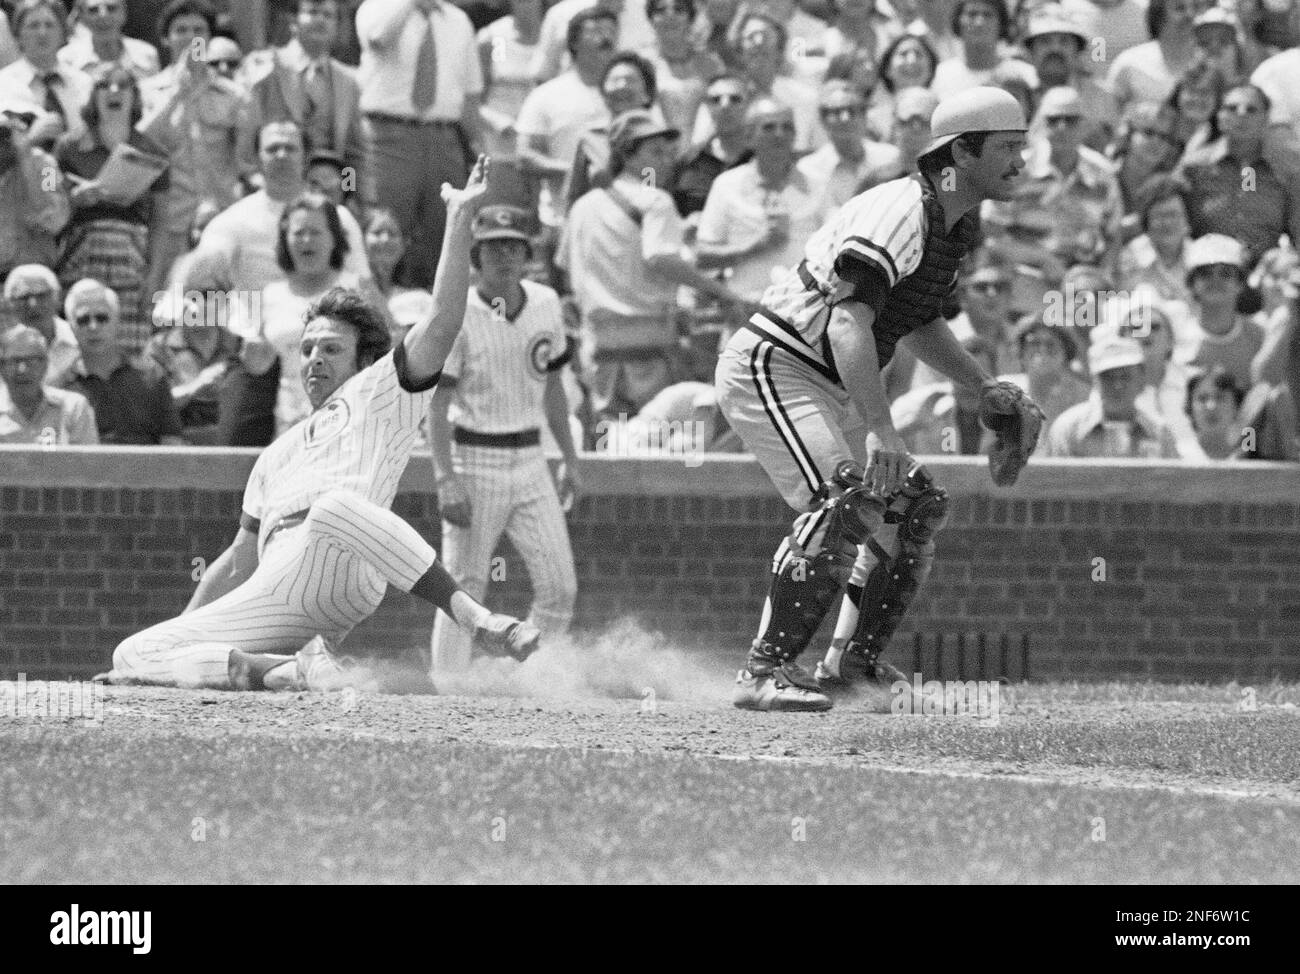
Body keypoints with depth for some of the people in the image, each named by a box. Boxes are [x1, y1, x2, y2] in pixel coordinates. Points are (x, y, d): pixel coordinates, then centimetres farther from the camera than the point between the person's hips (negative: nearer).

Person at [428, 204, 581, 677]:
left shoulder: (546, 304, 6)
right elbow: (437, 403, -13)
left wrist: (571, 459, 17)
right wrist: (445, 478, -21)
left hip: (530, 459, 5)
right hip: (475, 460, -5)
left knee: (559, 586, 0)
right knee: (464, 588, -5)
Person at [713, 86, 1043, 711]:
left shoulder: (957, 224, 10)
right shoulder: (901, 211, -23)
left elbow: (916, 323, 26)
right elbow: (849, 320, -35)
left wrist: (983, 388, 13)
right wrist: (879, 431, -44)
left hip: (830, 389, 10)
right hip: (771, 367, -10)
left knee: (915, 505, 10)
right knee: (843, 502, -26)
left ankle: (852, 665, 16)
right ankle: (766, 673, -26)